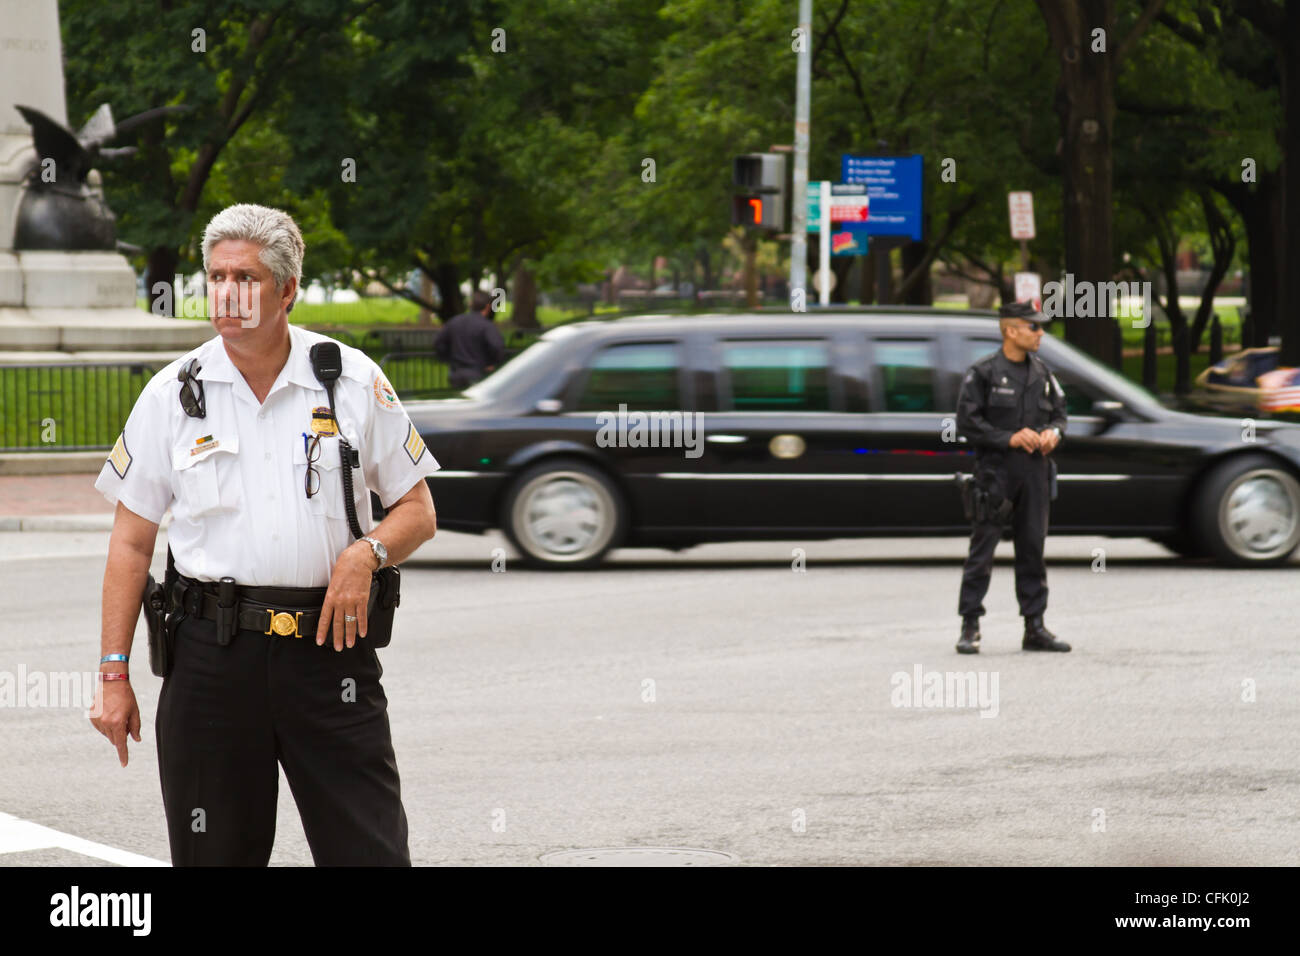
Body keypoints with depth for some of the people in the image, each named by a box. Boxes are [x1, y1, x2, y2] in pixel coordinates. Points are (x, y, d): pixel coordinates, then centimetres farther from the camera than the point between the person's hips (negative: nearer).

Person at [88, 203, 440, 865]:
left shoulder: (352, 381, 5)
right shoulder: (173, 395, 5)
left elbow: (417, 511, 11)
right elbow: (131, 543, 8)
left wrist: (366, 553, -11)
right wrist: (114, 675, 2)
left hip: (329, 645, 0)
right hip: (213, 654, 0)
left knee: (371, 853, -5)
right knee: (217, 857, 4)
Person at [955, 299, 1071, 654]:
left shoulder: (1041, 373, 12)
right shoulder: (983, 372, -5)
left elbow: (1059, 412, 20)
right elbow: (967, 422, -9)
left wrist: (1053, 432, -3)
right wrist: (1010, 438, -16)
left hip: (1034, 470, 5)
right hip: (995, 469, -5)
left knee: (1032, 548, 8)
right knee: (982, 548, -4)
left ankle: (1034, 627, 13)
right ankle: (970, 627, -1)